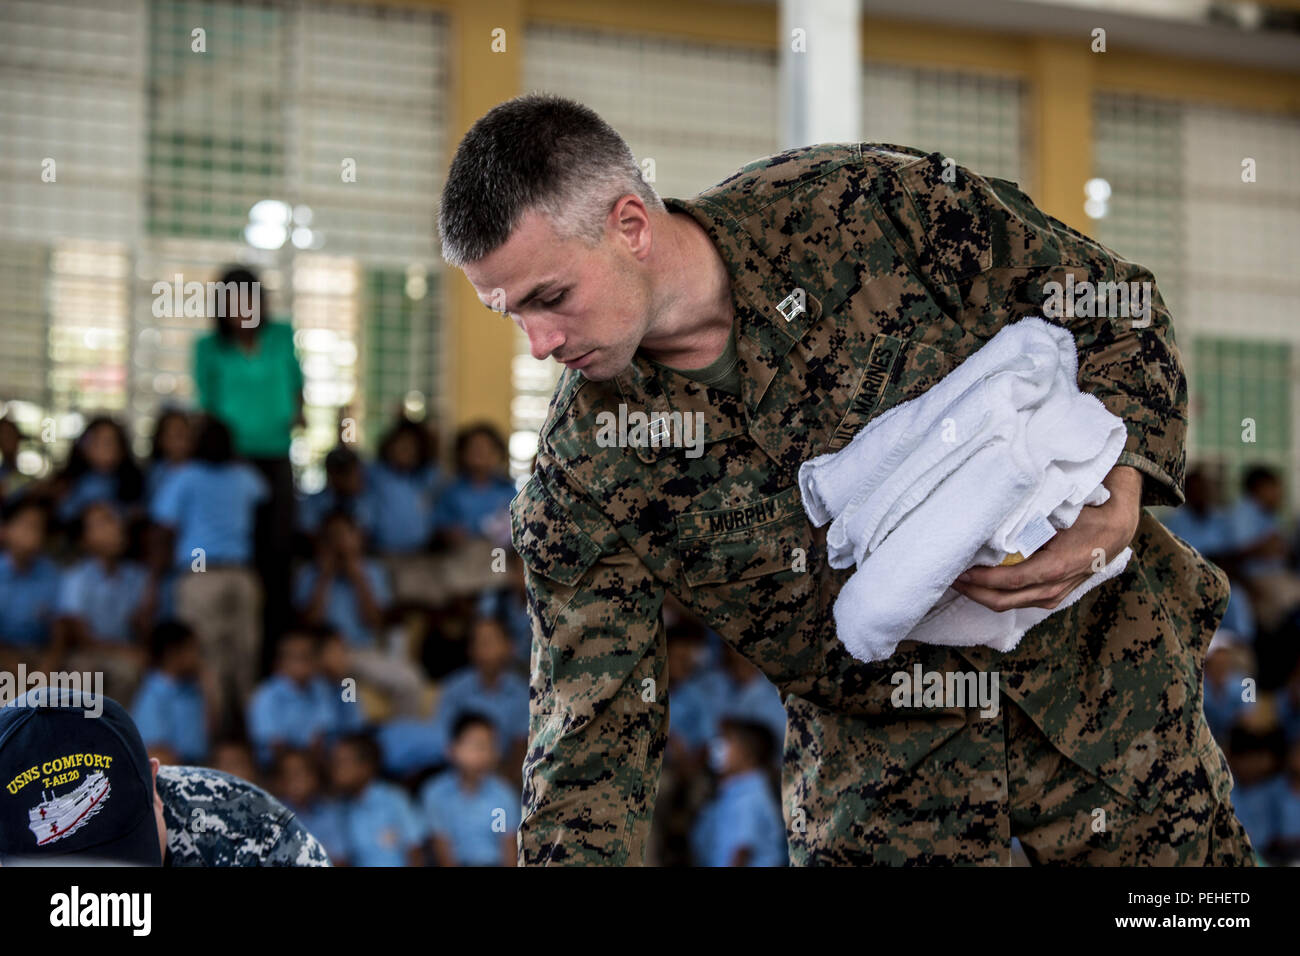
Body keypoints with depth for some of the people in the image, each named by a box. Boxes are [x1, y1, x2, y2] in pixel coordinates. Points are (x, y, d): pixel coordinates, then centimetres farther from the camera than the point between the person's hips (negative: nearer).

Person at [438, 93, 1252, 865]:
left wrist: (1115, 504, -25)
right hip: (878, 769, 1)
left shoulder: (871, 208, -19)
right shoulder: (581, 483, -15)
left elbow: (1111, 309, -9)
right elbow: (593, 741, -12)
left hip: (1101, 664, -1)